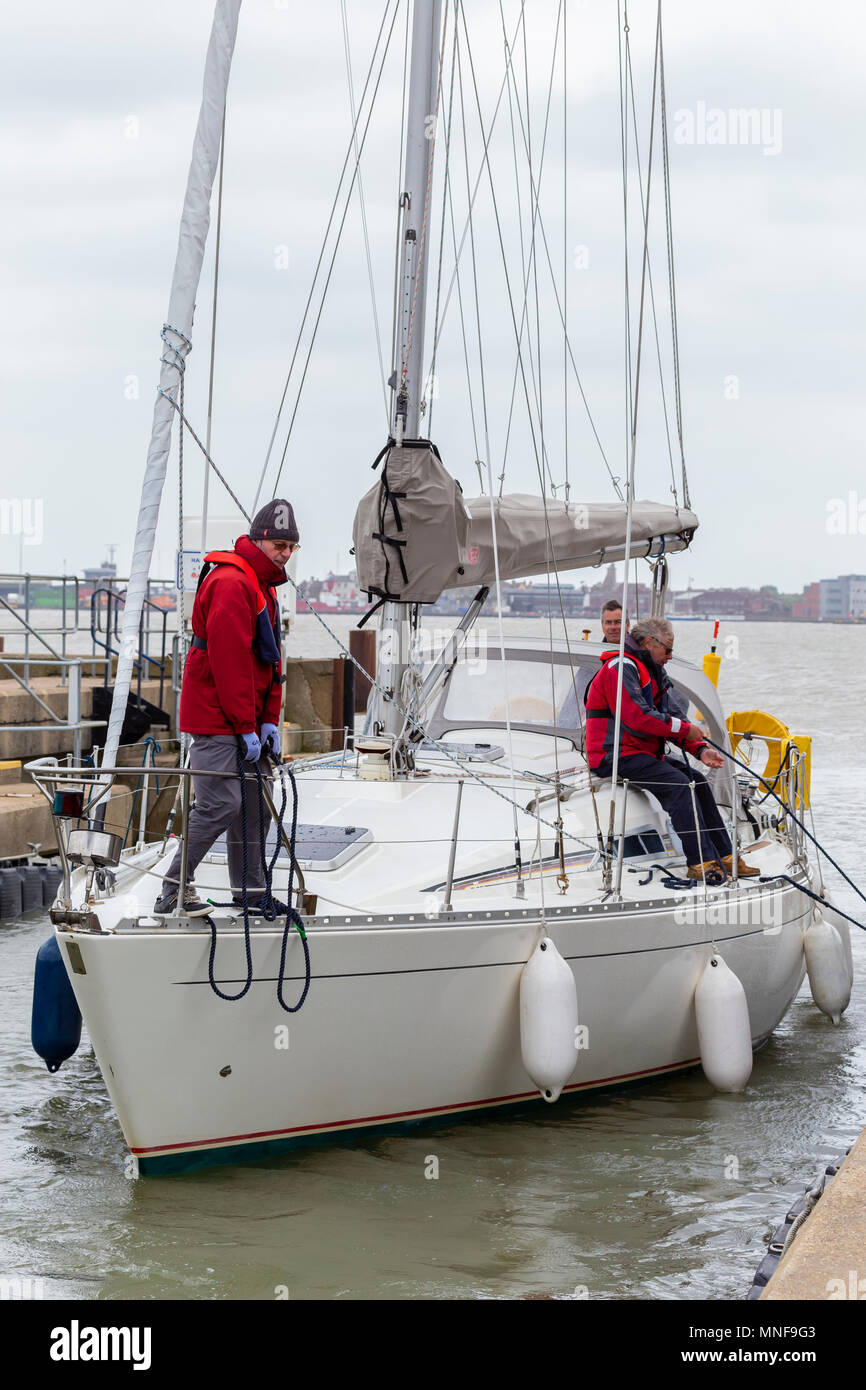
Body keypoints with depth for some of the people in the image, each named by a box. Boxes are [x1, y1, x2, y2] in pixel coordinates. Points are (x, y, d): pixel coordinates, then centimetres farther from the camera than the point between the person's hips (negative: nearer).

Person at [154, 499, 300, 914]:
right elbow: (230, 661, -21)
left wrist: (269, 721, 10)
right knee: (222, 803, -13)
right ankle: (174, 889, -5)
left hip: (247, 718, 10)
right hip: (217, 719, -10)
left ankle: (250, 891, 19)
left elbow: (270, 660, 19)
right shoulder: (230, 583, -16)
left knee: (255, 802, 11)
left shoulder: (263, 587, 17)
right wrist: (245, 727, -19)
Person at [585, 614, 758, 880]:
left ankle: (724, 857, 2)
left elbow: (665, 721, 18)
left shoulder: (650, 672, 22)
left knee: (697, 780, 2)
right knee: (679, 784, -24)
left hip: (643, 754, 10)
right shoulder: (621, 667, -11)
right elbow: (637, 717, -23)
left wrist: (700, 749, 3)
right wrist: (685, 729, -14)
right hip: (616, 757, -10)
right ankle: (700, 862, -28)